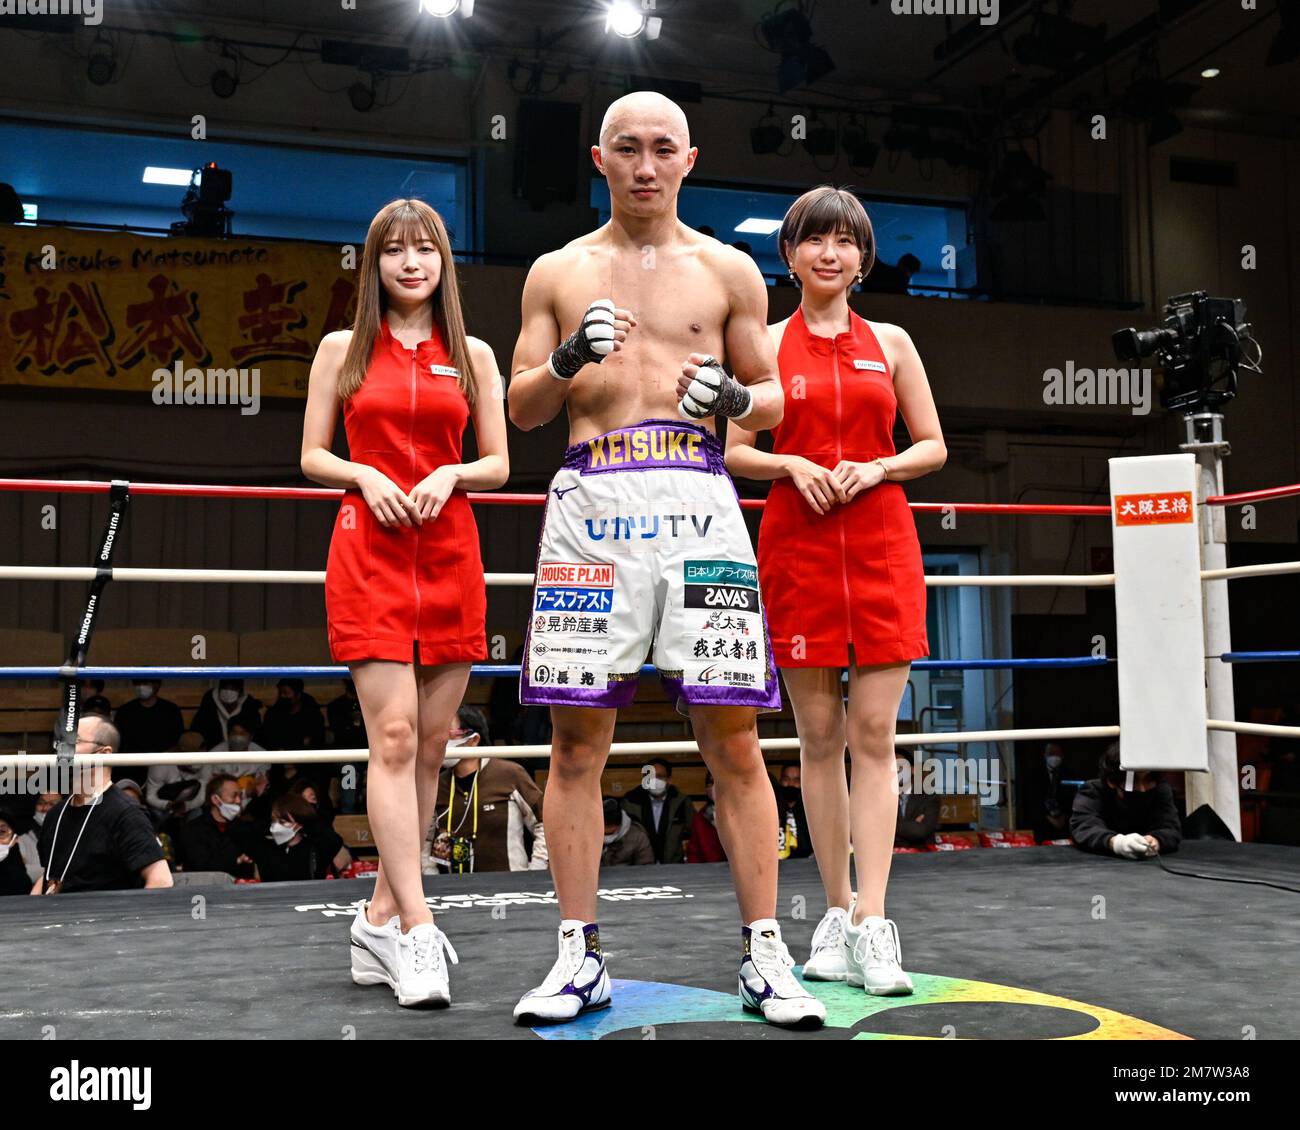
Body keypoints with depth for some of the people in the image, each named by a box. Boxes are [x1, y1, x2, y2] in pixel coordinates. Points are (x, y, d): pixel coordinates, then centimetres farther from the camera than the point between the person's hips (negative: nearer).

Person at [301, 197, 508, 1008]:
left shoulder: (473, 356, 11)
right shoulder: (343, 350, 9)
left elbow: (499, 467, 11)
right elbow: (313, 457, 9)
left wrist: (451, 474, -9)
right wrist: (365, 476, -10)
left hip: (450, 555, 3)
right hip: (369, 554, -2)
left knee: (432, 744, 4)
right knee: (394, 735, -13)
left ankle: (381, 920, 16)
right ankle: (416, 930, -11)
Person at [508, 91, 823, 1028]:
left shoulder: (729, 271, 13)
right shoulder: (558, 272, 15)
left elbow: (772, 398, 16)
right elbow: (522, 408, 13)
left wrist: (734, 396, -7)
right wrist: (565, 361, -7)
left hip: (696, 501, -1)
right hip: (590, 502, 1)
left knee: (733, 737, -2)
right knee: (577, 739, 1)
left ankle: (764, 953, 8)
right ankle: (581, 956, 12)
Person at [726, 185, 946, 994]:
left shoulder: (891, 343, 11)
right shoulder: (766, 344, 8)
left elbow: (934, 447, 11)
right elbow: (734, 451, 7)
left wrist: (878, 468, -7)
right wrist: (794, 465, -11)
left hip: (881, 546, 1)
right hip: (798, 546, 0)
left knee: (874, 735, -5)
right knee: (819, 737, 3)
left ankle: (872, 928, -4)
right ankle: (837, 913, 15)